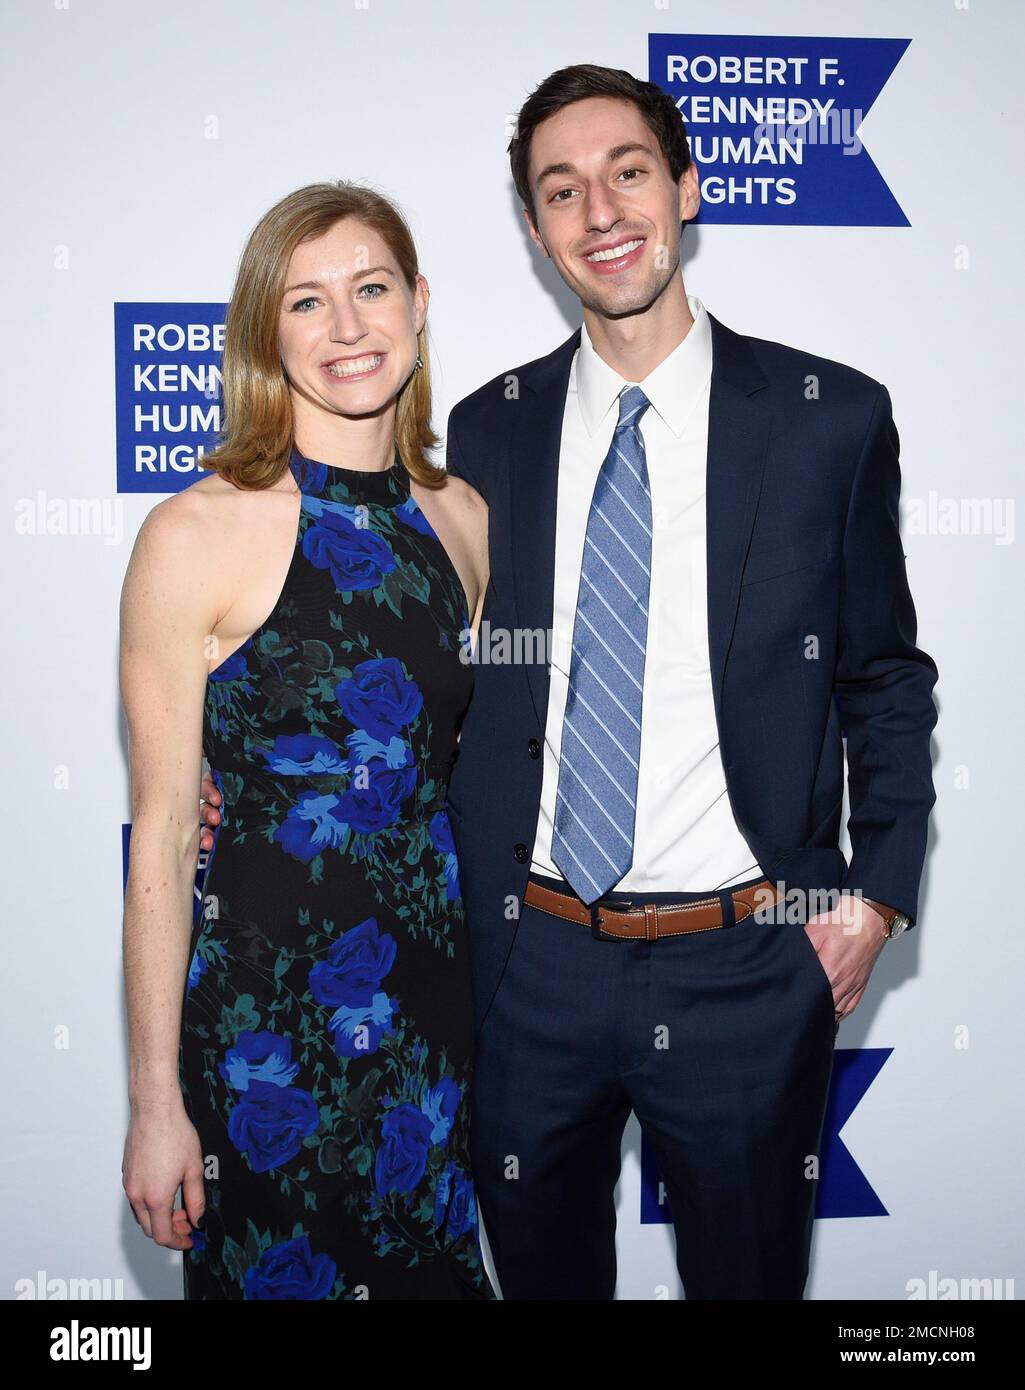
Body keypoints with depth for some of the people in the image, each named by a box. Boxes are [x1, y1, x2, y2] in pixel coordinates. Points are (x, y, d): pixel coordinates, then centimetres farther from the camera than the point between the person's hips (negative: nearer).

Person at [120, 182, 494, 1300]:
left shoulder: (465, 520, 2)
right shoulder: (197, 534, -13)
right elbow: (162, 835, -11)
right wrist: (155, 1100, -9)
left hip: (442, 998, 5)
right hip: (264, 1010, -4)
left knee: (438, 1267, 19)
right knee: (279, 1276, 14)